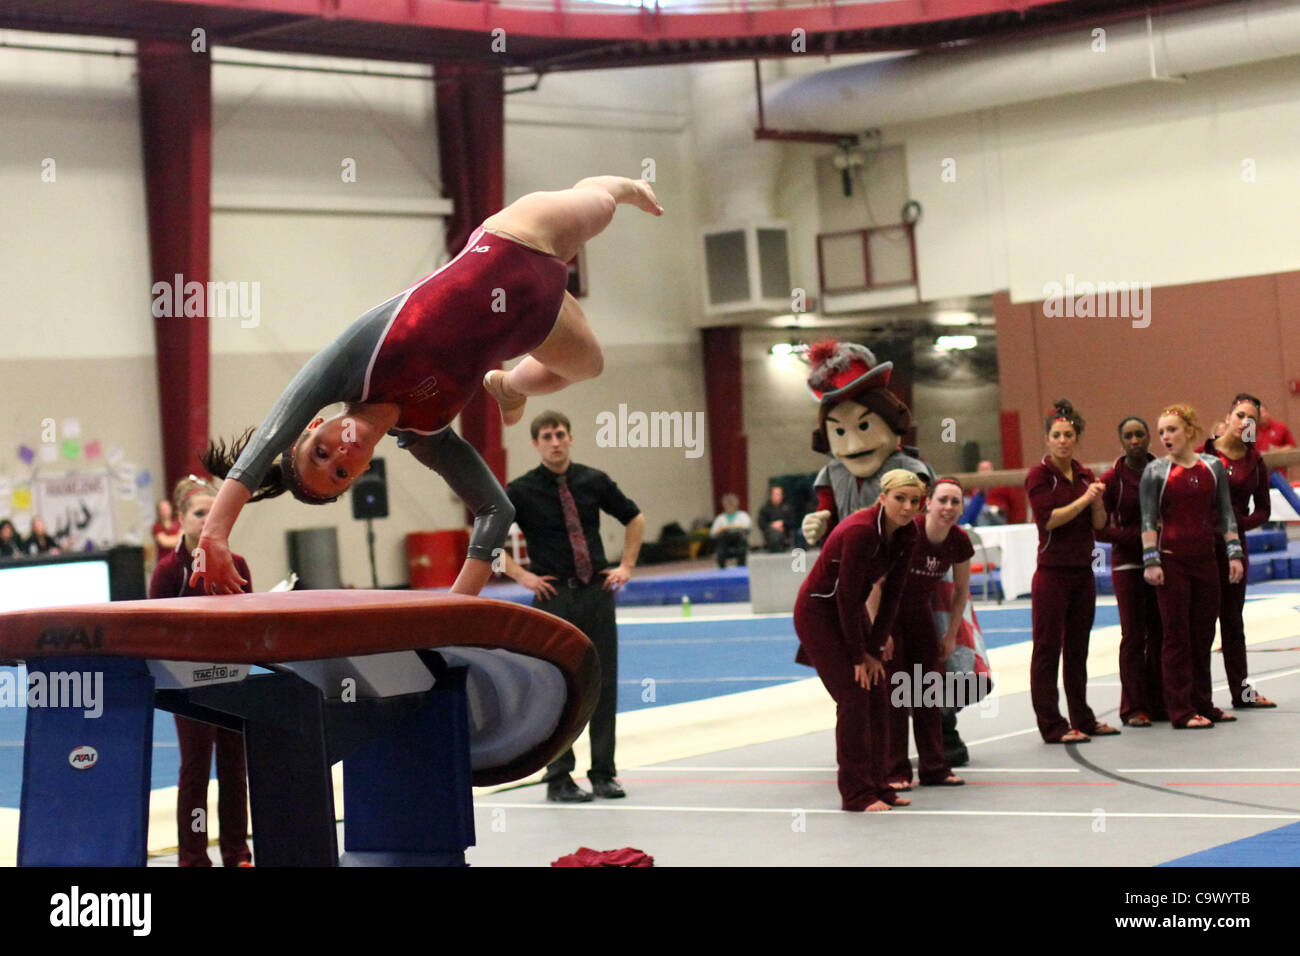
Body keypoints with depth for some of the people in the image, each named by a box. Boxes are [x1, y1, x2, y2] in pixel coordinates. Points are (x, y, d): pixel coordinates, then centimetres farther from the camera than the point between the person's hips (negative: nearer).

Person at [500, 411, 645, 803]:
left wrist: (626, 565, 9)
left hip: (597, 592, 3)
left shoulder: (594, 481, 4)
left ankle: (603, 774, 14)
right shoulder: (522, 490, -4)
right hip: (554, 597, -3)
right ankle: (559, 778, 6)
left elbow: (634, 519, 18)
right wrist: (520, 575, -6)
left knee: (604, 684, 5)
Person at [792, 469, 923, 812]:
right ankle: (856, 794, -5)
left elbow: (892, 593, -1)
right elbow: (847, 596, -25)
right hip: (818, 612, -8)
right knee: (853, 699, -11)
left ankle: (876, 786, 13)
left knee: (878, 699, 5)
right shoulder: (859, 531, -30)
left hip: (850, 611, 8)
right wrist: (859, 655, -17)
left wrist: (875, 649, -4)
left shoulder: (907, 533, -7)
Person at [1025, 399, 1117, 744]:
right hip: (1053, 571, -6)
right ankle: (1052, 726, -2)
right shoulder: (1039, 475, -7)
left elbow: (1099, 524, 7)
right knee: (1047, 648, -3)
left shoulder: (1085, 475, 11)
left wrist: (1097, 500, -11)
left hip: (1083, 570, 6)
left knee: (1078, 648, 13)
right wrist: (1084, 499, -18)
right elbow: (1049, 519, -17)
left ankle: (1082, 719, 21)